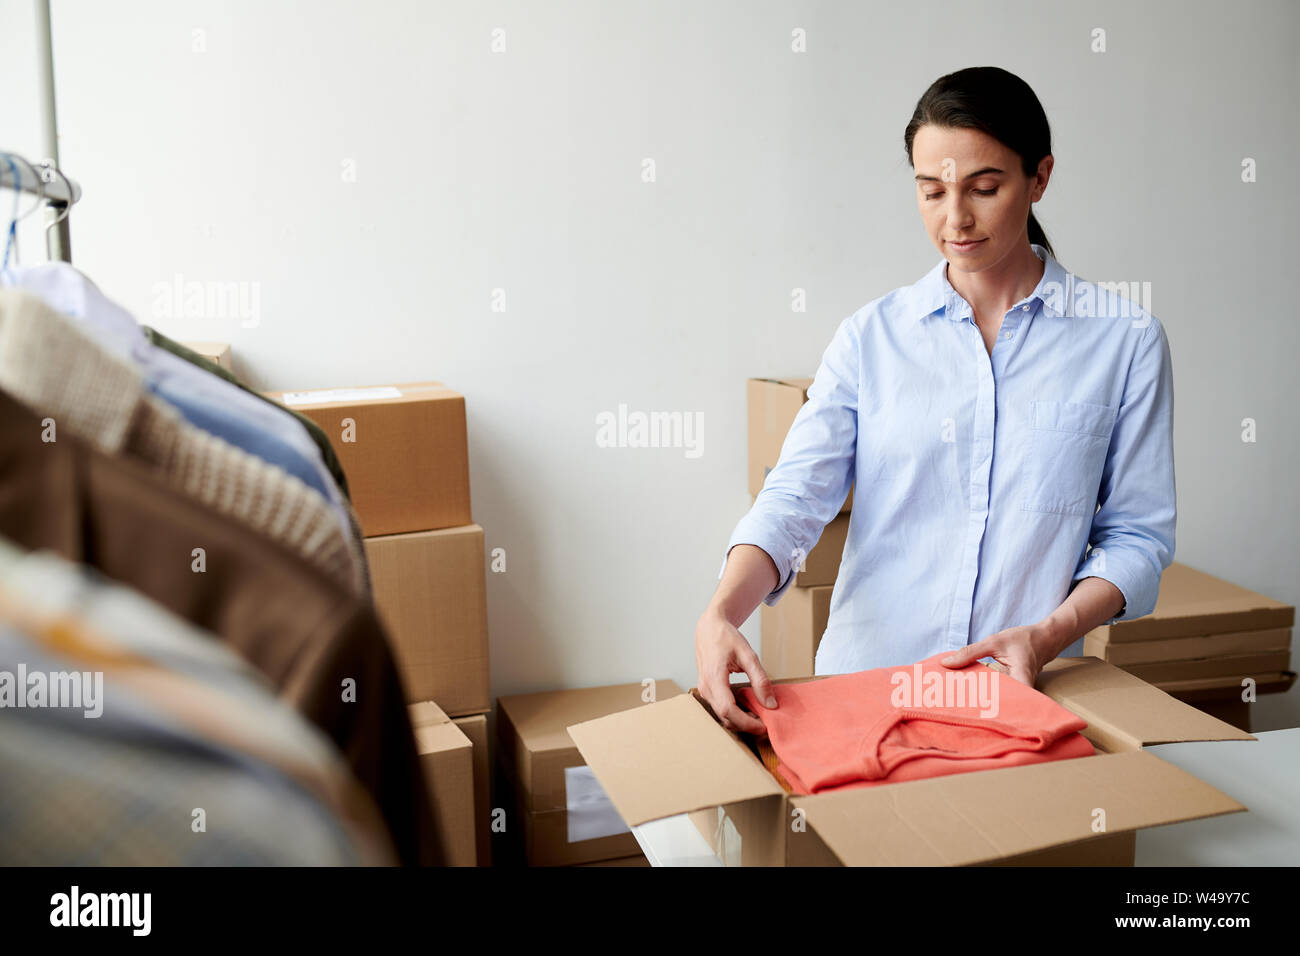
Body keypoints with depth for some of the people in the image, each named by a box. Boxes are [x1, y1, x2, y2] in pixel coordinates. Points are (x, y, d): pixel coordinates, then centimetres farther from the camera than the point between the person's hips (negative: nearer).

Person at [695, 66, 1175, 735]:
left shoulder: (1125, 339, 2)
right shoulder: (871, 336, 4)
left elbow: (1137, 533, 3)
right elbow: (795, 497, -4)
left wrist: (1048, 635, -14)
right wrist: (720, 615, -21)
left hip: (1025, 690, 0)